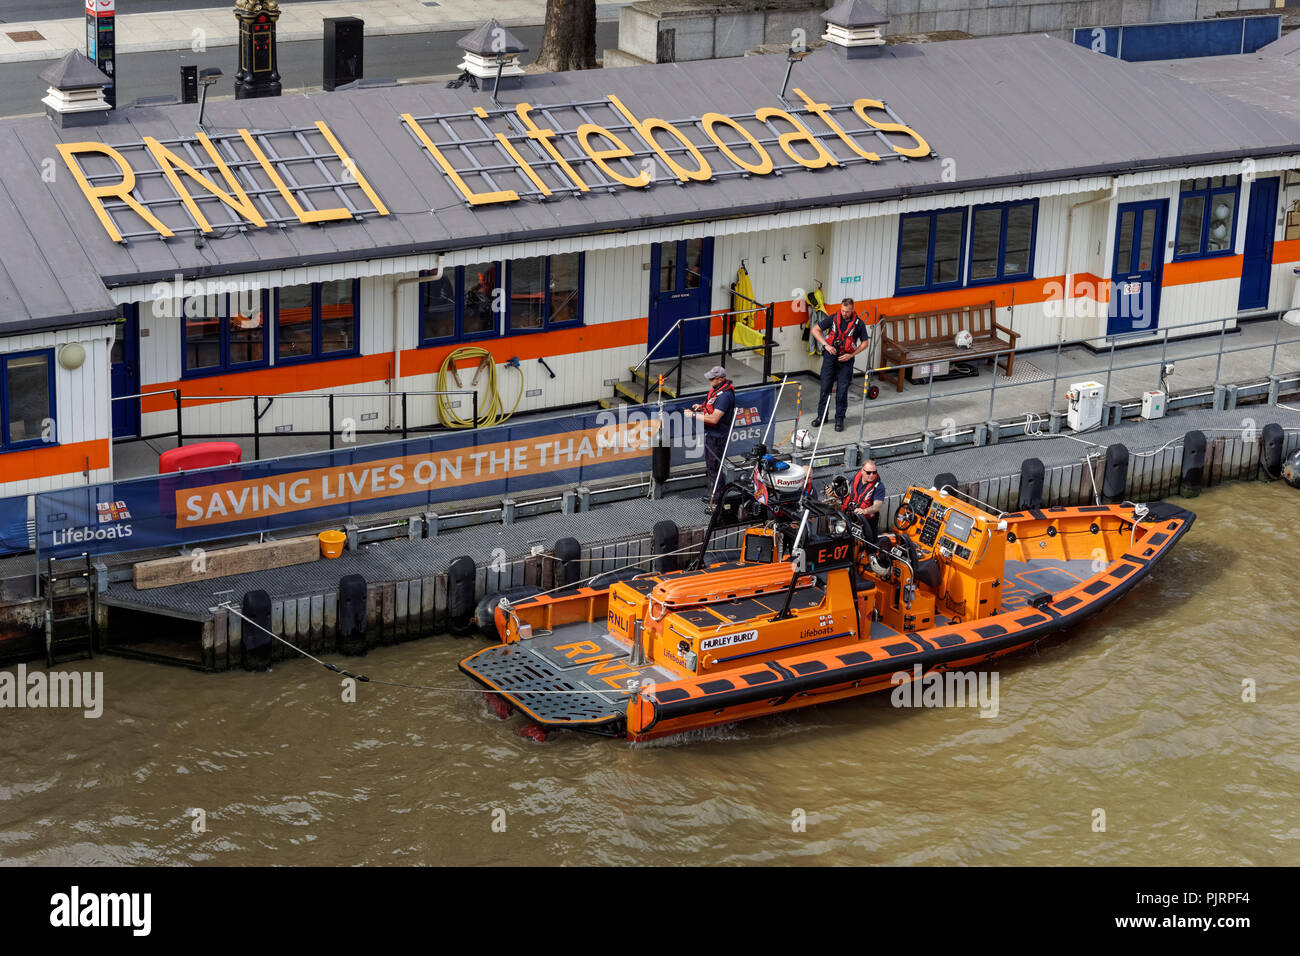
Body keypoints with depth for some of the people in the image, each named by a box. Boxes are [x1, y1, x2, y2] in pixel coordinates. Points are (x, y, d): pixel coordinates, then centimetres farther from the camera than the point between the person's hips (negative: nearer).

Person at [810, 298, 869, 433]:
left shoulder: (858, 323, -5)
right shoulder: (833, 319, -3)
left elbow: (864, 342, 3)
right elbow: (815, 330, 0)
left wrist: (851, 355, -9)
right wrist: (826, 345, -11)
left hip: (846, 359, -1)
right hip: (830, 356, 1)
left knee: (842, 390, 0)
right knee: (825, 387, 5)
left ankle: (839, 419, 10)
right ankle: (821, 416, 18)